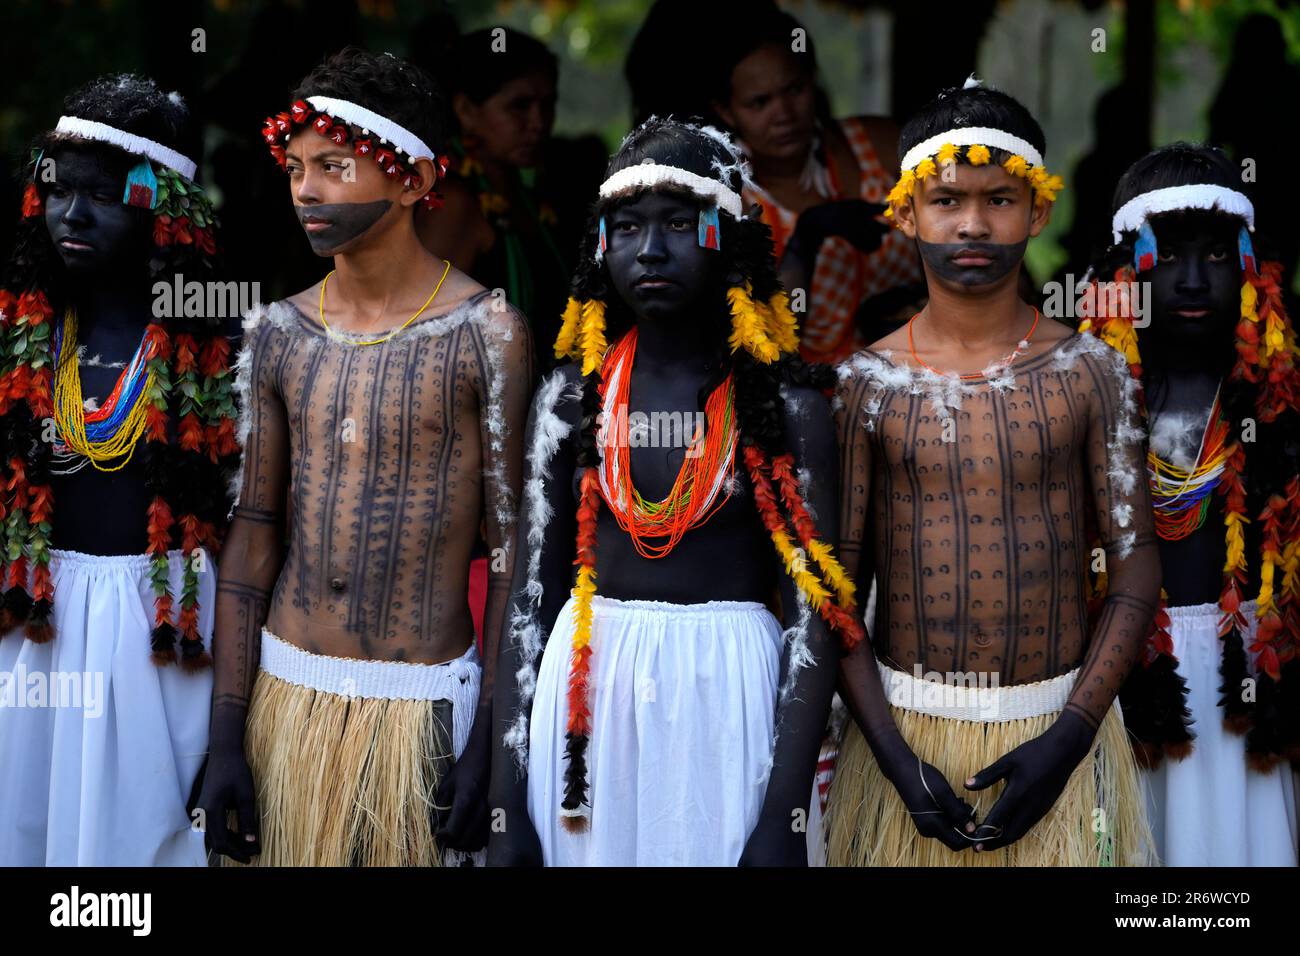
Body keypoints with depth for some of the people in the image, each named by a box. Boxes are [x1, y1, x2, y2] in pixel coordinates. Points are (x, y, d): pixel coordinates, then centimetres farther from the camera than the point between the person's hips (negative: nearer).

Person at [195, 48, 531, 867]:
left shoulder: (487, 334, -7)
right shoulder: (277, 333, 4)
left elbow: (513, 547, -6)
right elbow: (252, 536, 6)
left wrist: (491, 741, -10)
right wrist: (227, 735, 2)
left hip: (422, 705, -3)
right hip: (286, 690, 4)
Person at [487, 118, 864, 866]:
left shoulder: (786, 406, -3)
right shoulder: (573, 396, 4)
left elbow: (814, 613, -7)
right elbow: (530, 600, 2)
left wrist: (784, 820, -16)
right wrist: (509, 810, -5)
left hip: (731, 700, -2)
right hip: (589, 698, 2)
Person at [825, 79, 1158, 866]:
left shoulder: (1089, 372, -1)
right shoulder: (867, 383, 0)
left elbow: (1137, 567, -2)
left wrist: (1067, 741, -11)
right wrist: (894, 756, -10)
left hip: (1057, 726, 0)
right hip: (903, 728, 0)